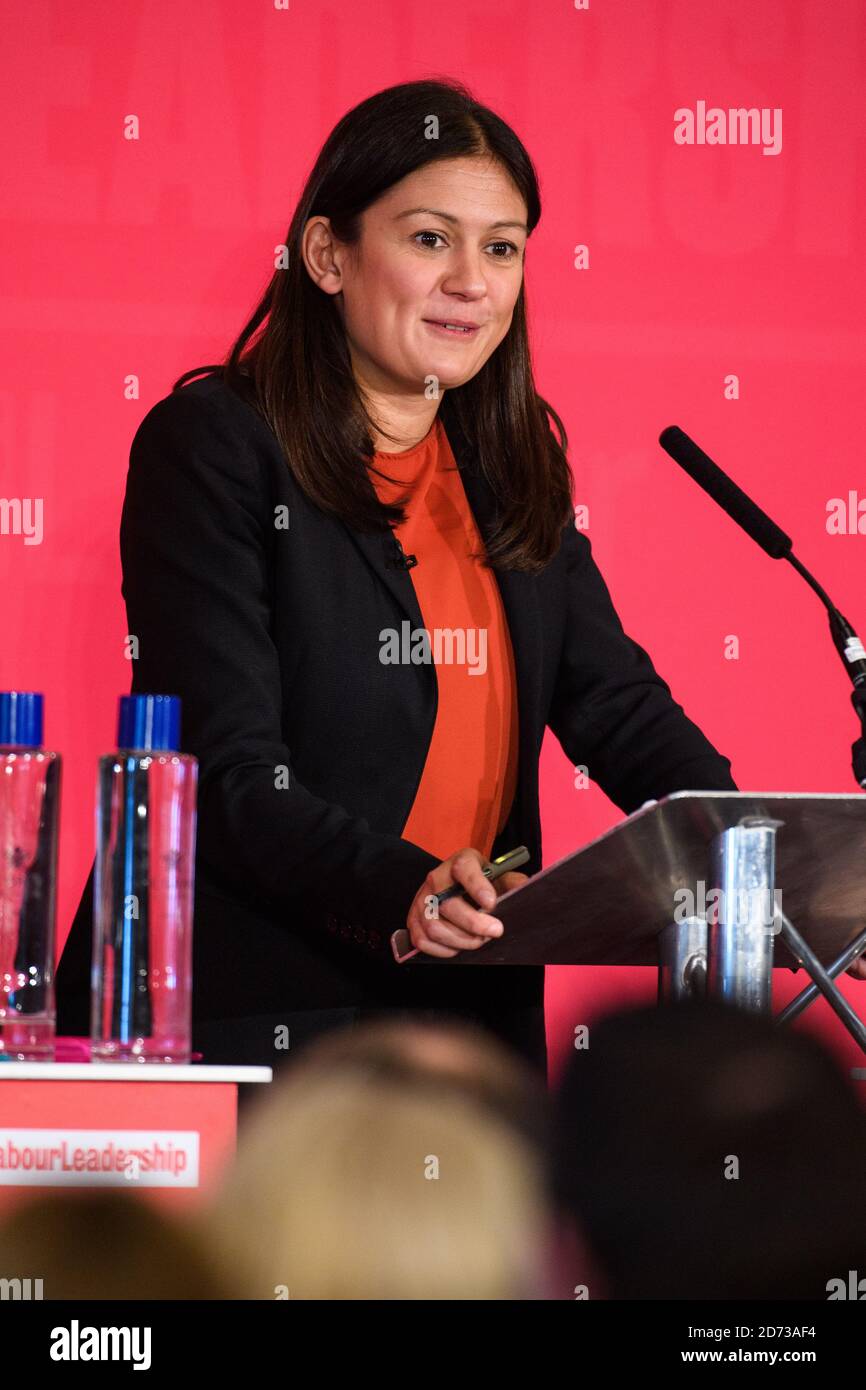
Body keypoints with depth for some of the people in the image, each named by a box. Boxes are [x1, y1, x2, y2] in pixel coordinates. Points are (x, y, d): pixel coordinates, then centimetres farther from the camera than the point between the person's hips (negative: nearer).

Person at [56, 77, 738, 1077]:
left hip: (475, 1020, 6)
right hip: (247, 1021, -6)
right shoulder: (210, 444, -8)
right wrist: (401, 891, -32)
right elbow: (228, 776, -15)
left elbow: (615, 702, 6)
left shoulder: (514, 463, 13)